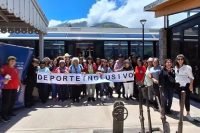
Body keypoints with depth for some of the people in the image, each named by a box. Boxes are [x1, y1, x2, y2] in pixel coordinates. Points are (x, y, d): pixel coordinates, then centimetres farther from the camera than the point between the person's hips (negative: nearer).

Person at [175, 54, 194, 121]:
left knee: (187, 99, -2)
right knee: (180, 99, 13)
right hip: (179, 85, 5)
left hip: (186, 85, -5)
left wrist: (191, 85, -14)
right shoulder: (176, 67, 3)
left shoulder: (187, 67, -13)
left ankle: (188, 114, 10)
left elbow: (191, 77, -9)